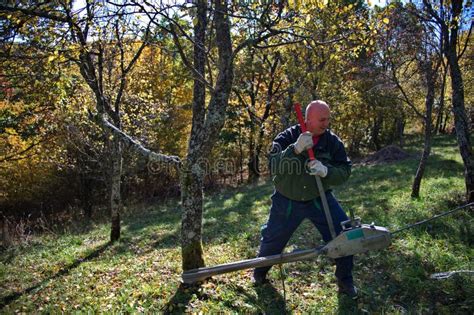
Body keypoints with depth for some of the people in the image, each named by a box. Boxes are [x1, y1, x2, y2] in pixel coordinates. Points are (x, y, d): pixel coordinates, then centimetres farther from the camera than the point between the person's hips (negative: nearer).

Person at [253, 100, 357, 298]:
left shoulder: (333, 142, -9)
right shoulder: (287, 137, -15)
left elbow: (344, 172, -11)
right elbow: (273, 166, -26)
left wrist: (326, 171, -33)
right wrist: (295, 149, -40)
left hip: (320, 199, 2)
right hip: (287, 201, -1)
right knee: (272, 240, 12)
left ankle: (345, 280, 20)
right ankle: (260, 271, 43)